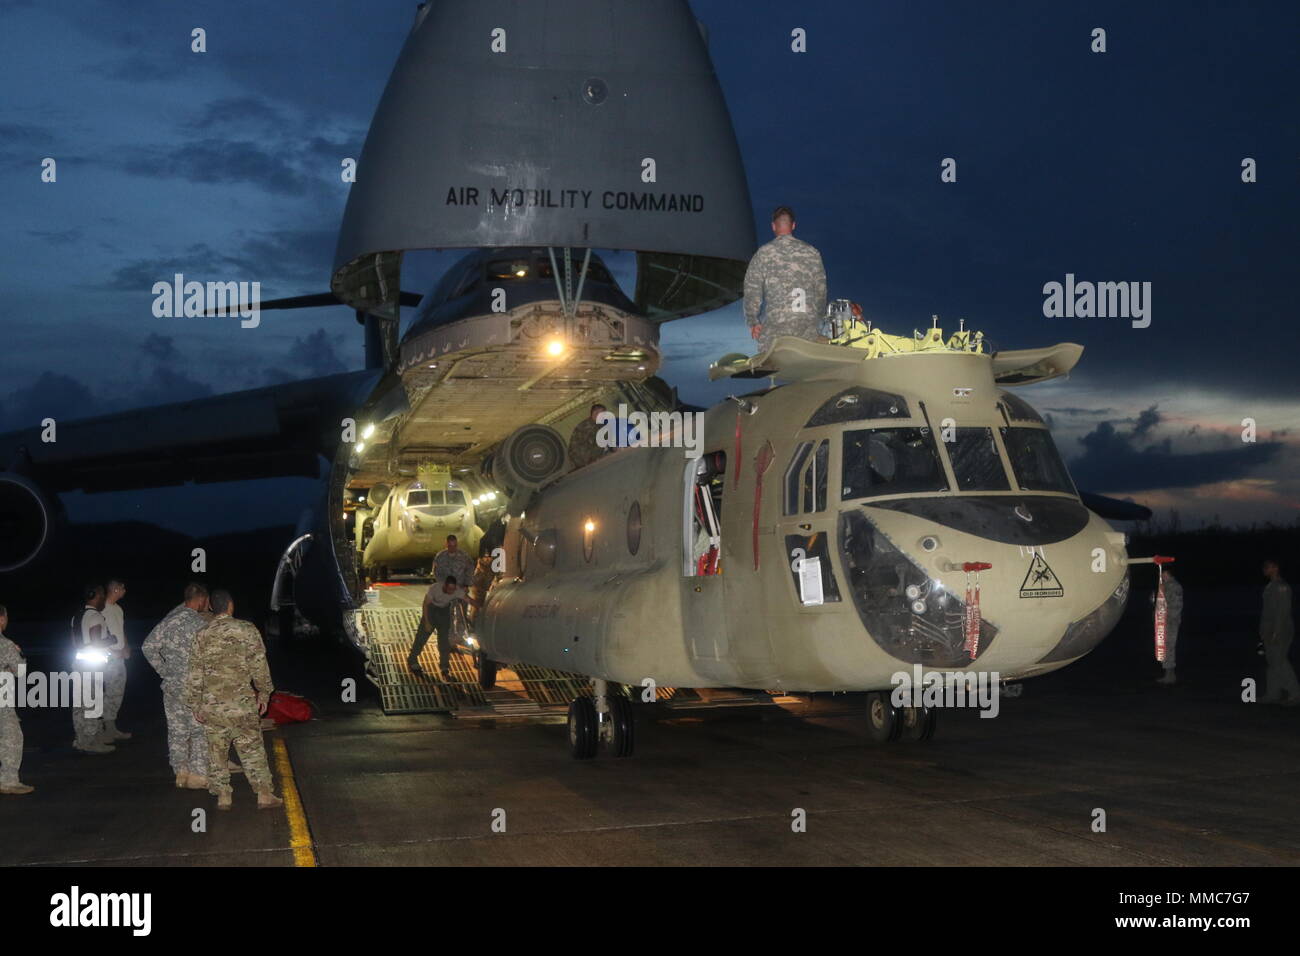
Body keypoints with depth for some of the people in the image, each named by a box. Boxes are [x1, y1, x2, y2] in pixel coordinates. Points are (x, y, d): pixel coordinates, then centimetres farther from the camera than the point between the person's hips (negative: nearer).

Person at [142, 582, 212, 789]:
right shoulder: (198, 622, -14)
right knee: (200, 730, 2)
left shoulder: (168, 619, 7)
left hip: (171, 684, 6)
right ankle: (197, 775, 4)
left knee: (176, 729, 13)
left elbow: (148, 646, 6)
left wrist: (164, 670, 9)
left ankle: (181, 772, 19)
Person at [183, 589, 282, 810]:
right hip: (242, 703, -2)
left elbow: (195, 674, 4)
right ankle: (264, 794, 7)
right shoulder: (246, 630, -5)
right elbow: (259, 665, -4)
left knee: (217, 751, 11)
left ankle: (223, 796, 14)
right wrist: (264, 693, 8)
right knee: (252, 750, 5)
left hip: (211, 704, 2)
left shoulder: (202, 635, 2)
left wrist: (195, 705, 11)